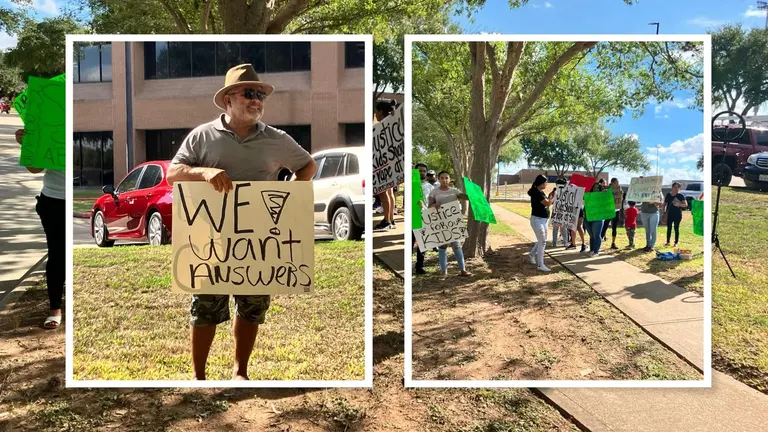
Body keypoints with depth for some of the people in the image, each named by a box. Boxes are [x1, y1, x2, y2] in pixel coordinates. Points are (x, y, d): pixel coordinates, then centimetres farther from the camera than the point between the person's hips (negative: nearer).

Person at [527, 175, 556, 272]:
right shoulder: (537, 193, -19)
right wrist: (553, 197, -5)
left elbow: (547, 203, 17)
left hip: (544, 220, 10)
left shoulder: (541, 192, 11)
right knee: (542, 242, -9)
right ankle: (540, 265, -6)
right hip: (537, 220, -10)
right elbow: (548, 203, -22)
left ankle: (531, 255, 40)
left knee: (541, 241, 20)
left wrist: (550, 196, 5)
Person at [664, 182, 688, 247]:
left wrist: (679, 204, -21)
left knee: (676, 228, 3)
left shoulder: (680, 196, -3)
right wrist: (665, 210, 0)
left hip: (677, 215, -3)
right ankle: (668, 242, 16)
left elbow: (686, 204, -5)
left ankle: (676, 242, 11)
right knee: (669, 228, 7)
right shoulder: (668, 195, 7)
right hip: (669, 214, 3)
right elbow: (665, 203, 14)